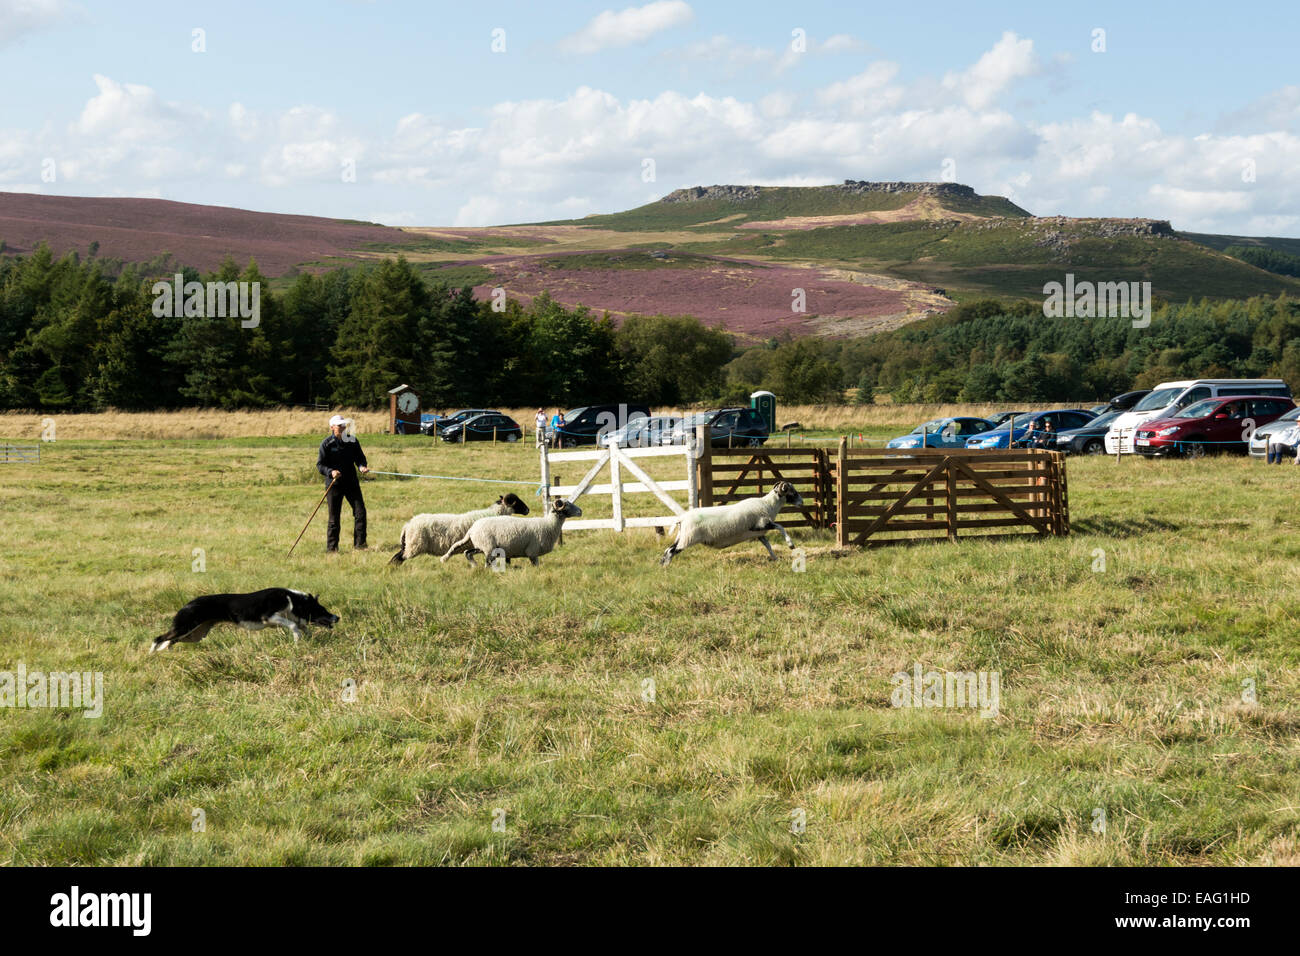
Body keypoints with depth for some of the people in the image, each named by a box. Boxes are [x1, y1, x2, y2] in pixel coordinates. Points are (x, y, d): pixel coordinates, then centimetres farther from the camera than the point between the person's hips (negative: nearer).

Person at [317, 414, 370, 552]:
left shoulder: (352, 440, 5)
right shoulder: (327, 443, -6)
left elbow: (360, 457, 13)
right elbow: (320, 465, -6)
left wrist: (362, 466, -10)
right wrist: (331, 472, -25)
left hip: (352, 482, 3)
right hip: (334, 484, -3)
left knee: (360, 512, -3)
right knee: (334, 517, 2)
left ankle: (359, 544, 7)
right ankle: (331, 548, 11)